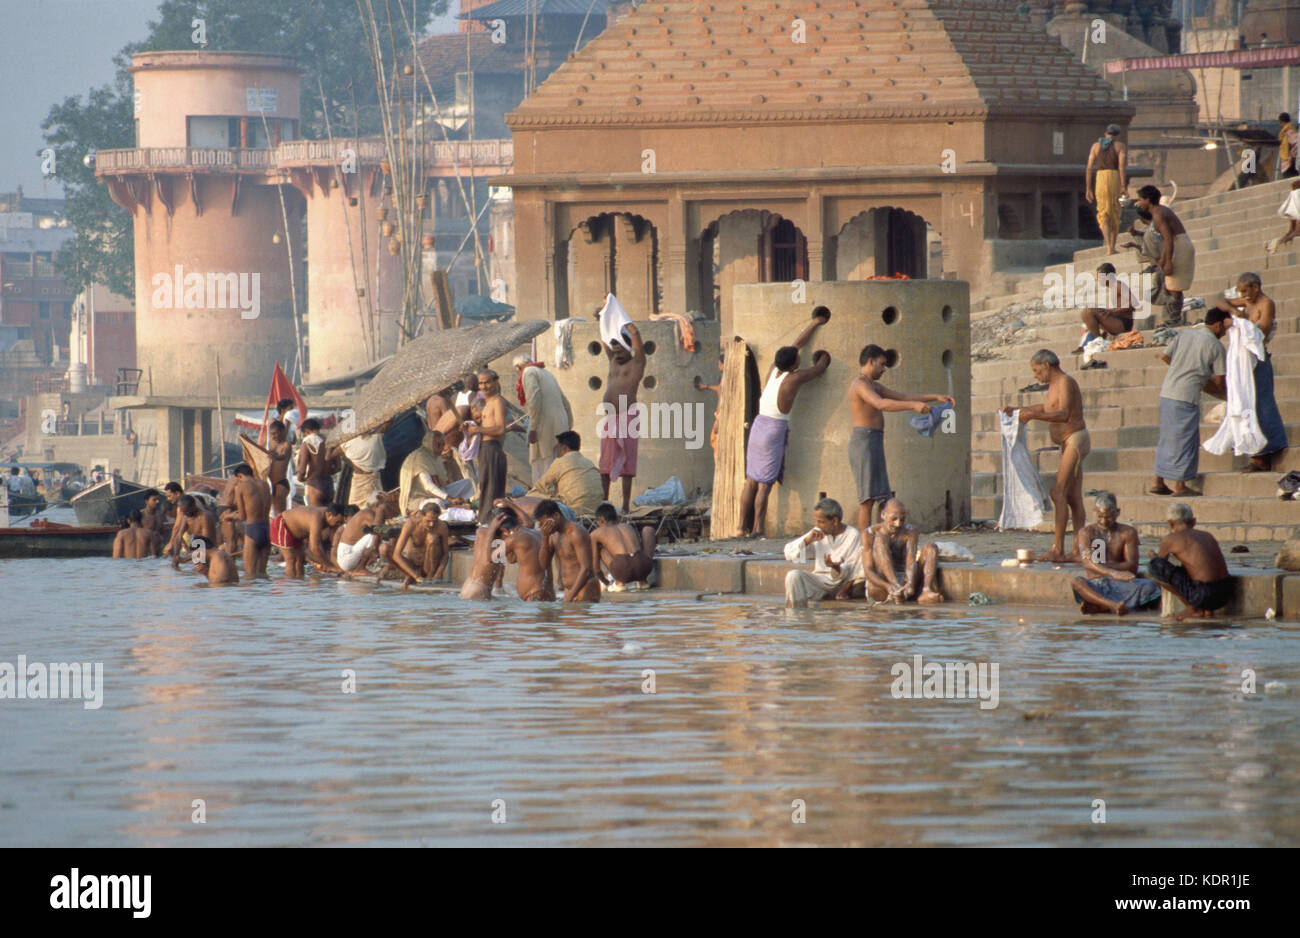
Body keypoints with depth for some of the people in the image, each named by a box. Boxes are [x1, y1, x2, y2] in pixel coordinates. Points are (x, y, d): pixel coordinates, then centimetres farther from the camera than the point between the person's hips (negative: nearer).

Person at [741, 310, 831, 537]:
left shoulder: (774, 368, 2)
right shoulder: (794, 378, -15)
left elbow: (798, 342, 14)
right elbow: (819, 369, 2)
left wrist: (815, 322, 25)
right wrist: (825, 356, 25)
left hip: (758, 424, 7)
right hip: (775, 431, -7)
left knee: (751, 480, 10)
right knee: (765, 484, -3)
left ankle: (743, 527, 11)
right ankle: (757, 529, -2)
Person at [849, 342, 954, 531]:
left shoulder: (874, 386, 22)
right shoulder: (860, 384, -11)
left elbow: (902, 397, 24)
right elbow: (881, 404, -28)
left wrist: (935, 398, 16)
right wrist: (914, 405, -37)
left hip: (874, 444, 11)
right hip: (864, 440, -11)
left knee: (882, 496, 9)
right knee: (868, 499, -13)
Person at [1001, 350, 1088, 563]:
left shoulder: (1066, 383, -14)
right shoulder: (1053, 385, 17)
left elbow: (1063, 415, -28)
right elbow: (1046, 408, 37)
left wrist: (1033, 415, -34)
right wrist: (1016, 410, 34)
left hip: (1076, 439, -10)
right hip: (1068, 443, 10)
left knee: (1059, 494, -16)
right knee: (1073, 498, 7)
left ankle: (1057, 549, -22)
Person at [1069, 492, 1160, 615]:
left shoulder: (1128, 532, 9)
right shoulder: (1086, 532, 8)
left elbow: (1132, 567, -2)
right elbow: (1087, 563, -9)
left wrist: (1102, 566, -14)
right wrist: (1113, 573, -28)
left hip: (1120, 586, 1)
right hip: (1096, 585, -1)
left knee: (1149, 586, -30)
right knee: (1076, 582, -35)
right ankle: (1113, 605, -55)